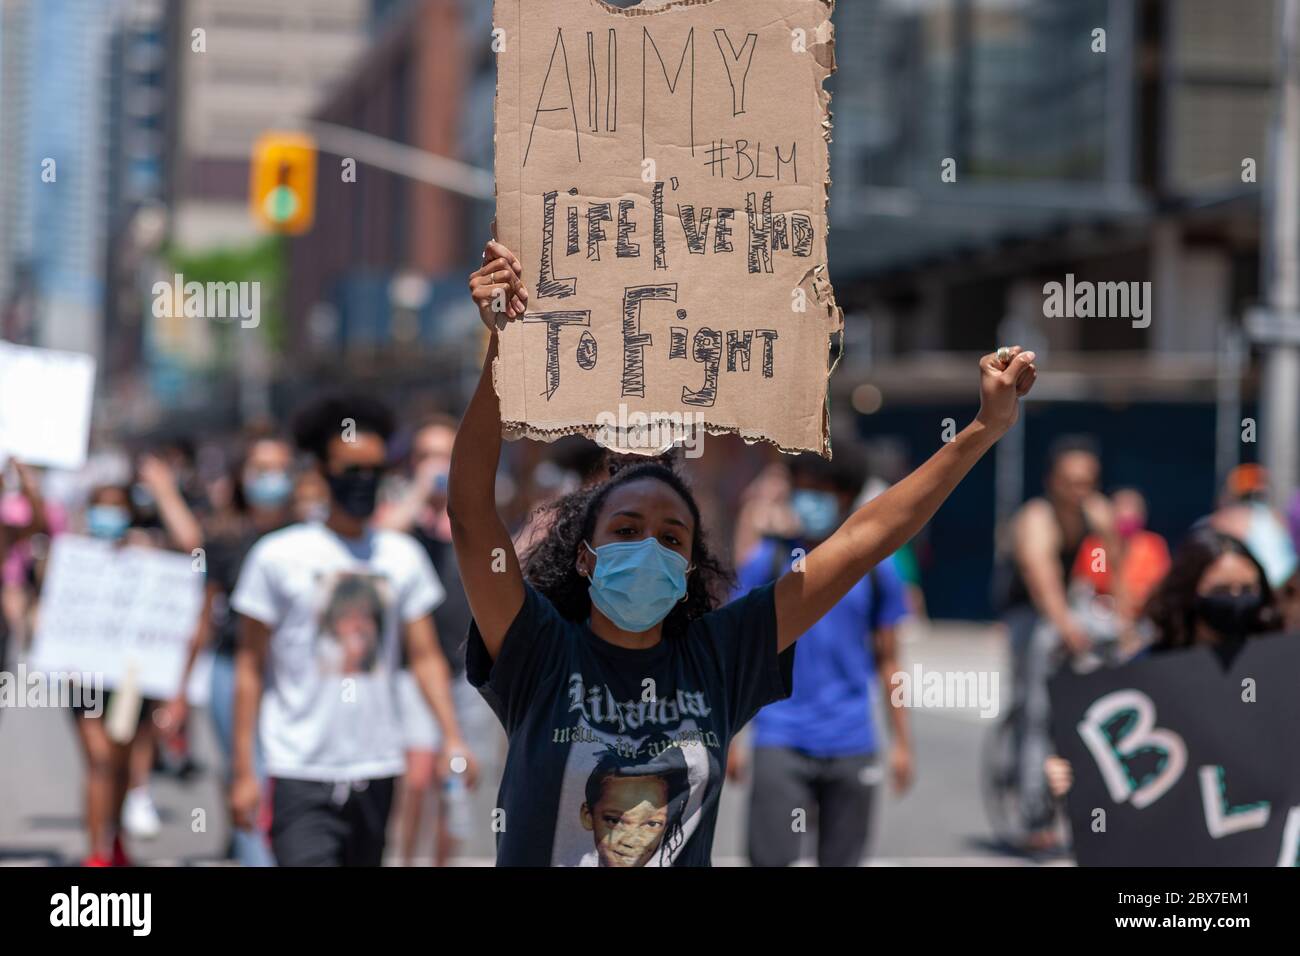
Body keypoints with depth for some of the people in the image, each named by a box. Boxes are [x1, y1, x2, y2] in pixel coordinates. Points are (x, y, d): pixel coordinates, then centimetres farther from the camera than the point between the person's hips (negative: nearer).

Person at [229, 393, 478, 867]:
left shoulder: (403, 556, 9)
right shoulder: (278, 556, -2)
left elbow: (425, 655, 9)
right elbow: (250, 666, 0)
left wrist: (452, 736, -5)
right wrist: (244, 770, -4)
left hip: (376, 773, 4)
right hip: (299, 773, -4)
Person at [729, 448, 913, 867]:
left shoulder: (875, 568, 5)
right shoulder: (768, 561, 1)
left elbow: (888, 660, 11)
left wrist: (902, 741, 8)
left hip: (851, 744, 2)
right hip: (781, 740, -2)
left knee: (842, 860, 8)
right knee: (771, 858, -10)